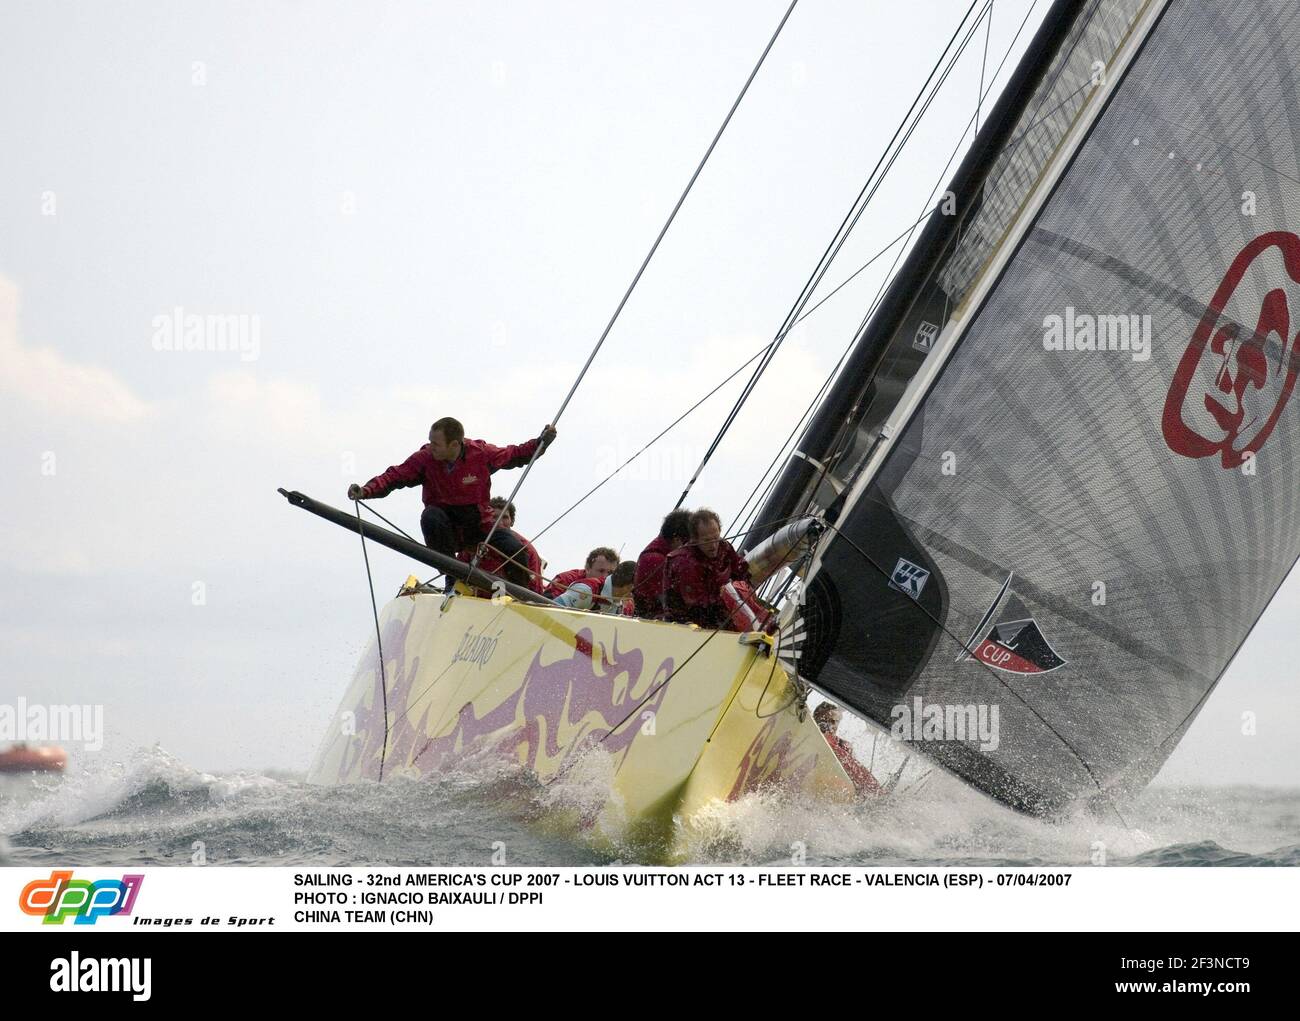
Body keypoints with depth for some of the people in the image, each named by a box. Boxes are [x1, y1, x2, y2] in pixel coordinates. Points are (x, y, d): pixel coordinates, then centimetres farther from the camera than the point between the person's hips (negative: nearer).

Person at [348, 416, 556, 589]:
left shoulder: (480, 453, -12)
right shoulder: (424, 459, -13)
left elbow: (515, 455, 3)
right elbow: (395, 476, -19)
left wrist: (543, 442, -7)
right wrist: (366, 491, -35)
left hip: (480, 524, 0)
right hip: (446, 527, 0)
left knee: (515, 549, -23)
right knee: (431, 516, -34)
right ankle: (452, 579, -25)